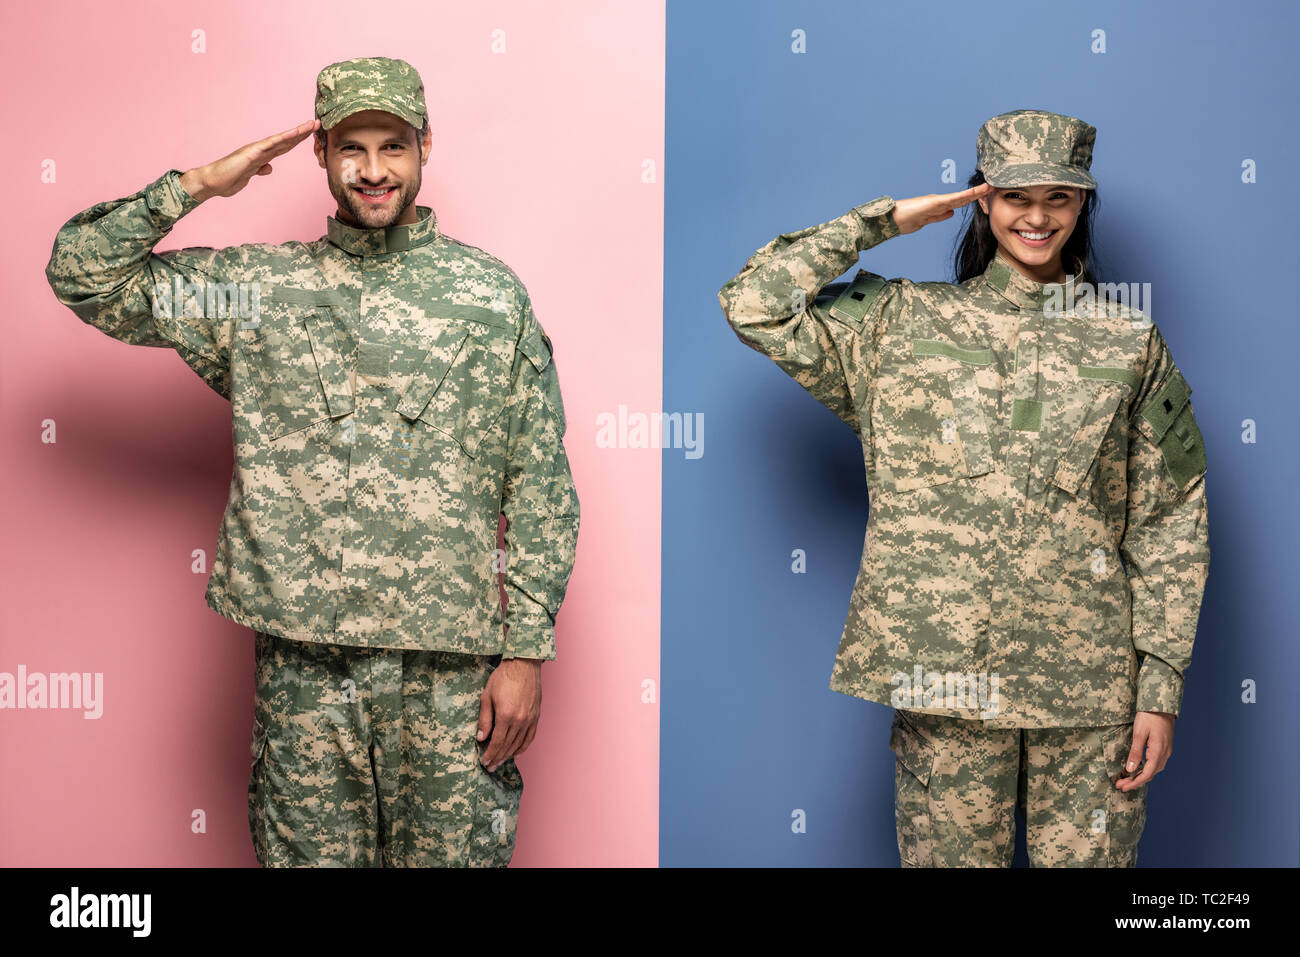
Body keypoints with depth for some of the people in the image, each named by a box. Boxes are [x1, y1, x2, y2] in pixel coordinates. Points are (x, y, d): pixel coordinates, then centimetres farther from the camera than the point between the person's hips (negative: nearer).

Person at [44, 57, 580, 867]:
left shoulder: (491, 294, 3)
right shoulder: (257, 288, 7)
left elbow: (541, 486, 2)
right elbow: (84, 274, 7)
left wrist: (527, 651, -3)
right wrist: (199, 185, -2)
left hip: (451, 665, -1)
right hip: (303, 661, 1)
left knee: (454, 852, 7)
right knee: (308, 853, 10)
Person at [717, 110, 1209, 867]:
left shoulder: (1130, 342, 6)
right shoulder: (901, 322, 6)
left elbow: (1170, 523, 4)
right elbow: (754, 304, -3)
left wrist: (1162, 687, -2)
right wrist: (885, 221, -1)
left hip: (1091, 684, 1)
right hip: (945, 674, 0)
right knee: (952, 855, 7)